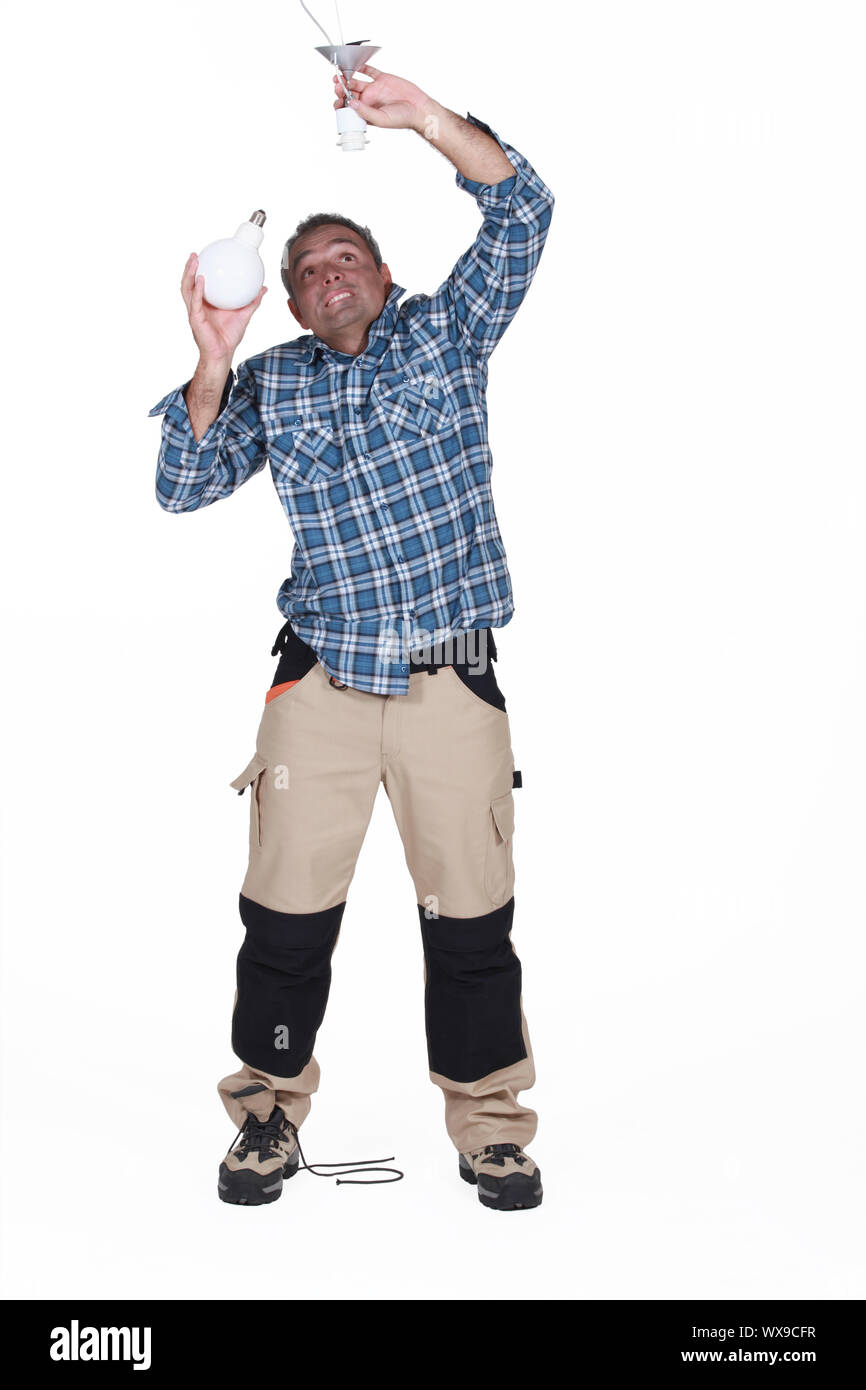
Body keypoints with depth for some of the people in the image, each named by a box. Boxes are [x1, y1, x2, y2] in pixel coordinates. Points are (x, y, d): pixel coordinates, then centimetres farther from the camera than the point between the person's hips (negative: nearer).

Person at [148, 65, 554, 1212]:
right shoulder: (272, 381, 13)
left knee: (472, 914, 3)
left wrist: (429, 119, -18)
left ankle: (488, 1127, 19)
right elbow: (184, 487, 4)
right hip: (321, 678, 1)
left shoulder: (445, 332, 10)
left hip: (452, 679, -1)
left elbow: (520, 215, -3)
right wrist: (213, 363, -9)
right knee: (287, 908, 3)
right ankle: (270, 1110, 22)